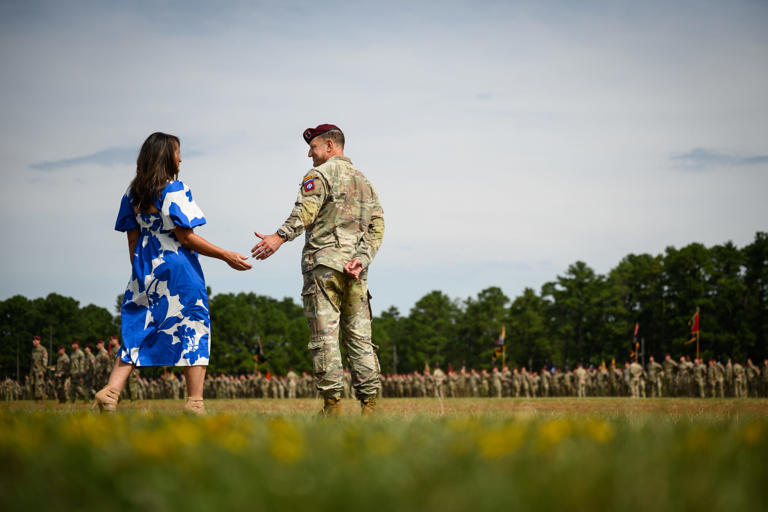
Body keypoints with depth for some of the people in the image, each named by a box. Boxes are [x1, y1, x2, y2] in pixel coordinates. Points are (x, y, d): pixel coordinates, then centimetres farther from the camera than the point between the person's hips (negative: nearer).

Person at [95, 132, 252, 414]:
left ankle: (110, 391, -4)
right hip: (179, 273, -6)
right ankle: (195, 403, -1)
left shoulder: (133, 192, 9)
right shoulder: (175, 190, -10)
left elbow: (132, 238, 11)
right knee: (193, 329, 1)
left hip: (145, 273, 6)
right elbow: (186, 237, -13)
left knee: (137, 332, 10)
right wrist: (225, 256, -7)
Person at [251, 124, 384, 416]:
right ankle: (369, 404, 1)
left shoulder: (320, 175, 1)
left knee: (325, 338, -7)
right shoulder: (364, 181, 24)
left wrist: (281, 236, -30)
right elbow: (377, 226, 13)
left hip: (324, 264, -6)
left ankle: (332, 405, -13)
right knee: (360, 337, 6)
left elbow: (306, 209, -18)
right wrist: (361, 259, 1)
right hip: (356, 270, 7)